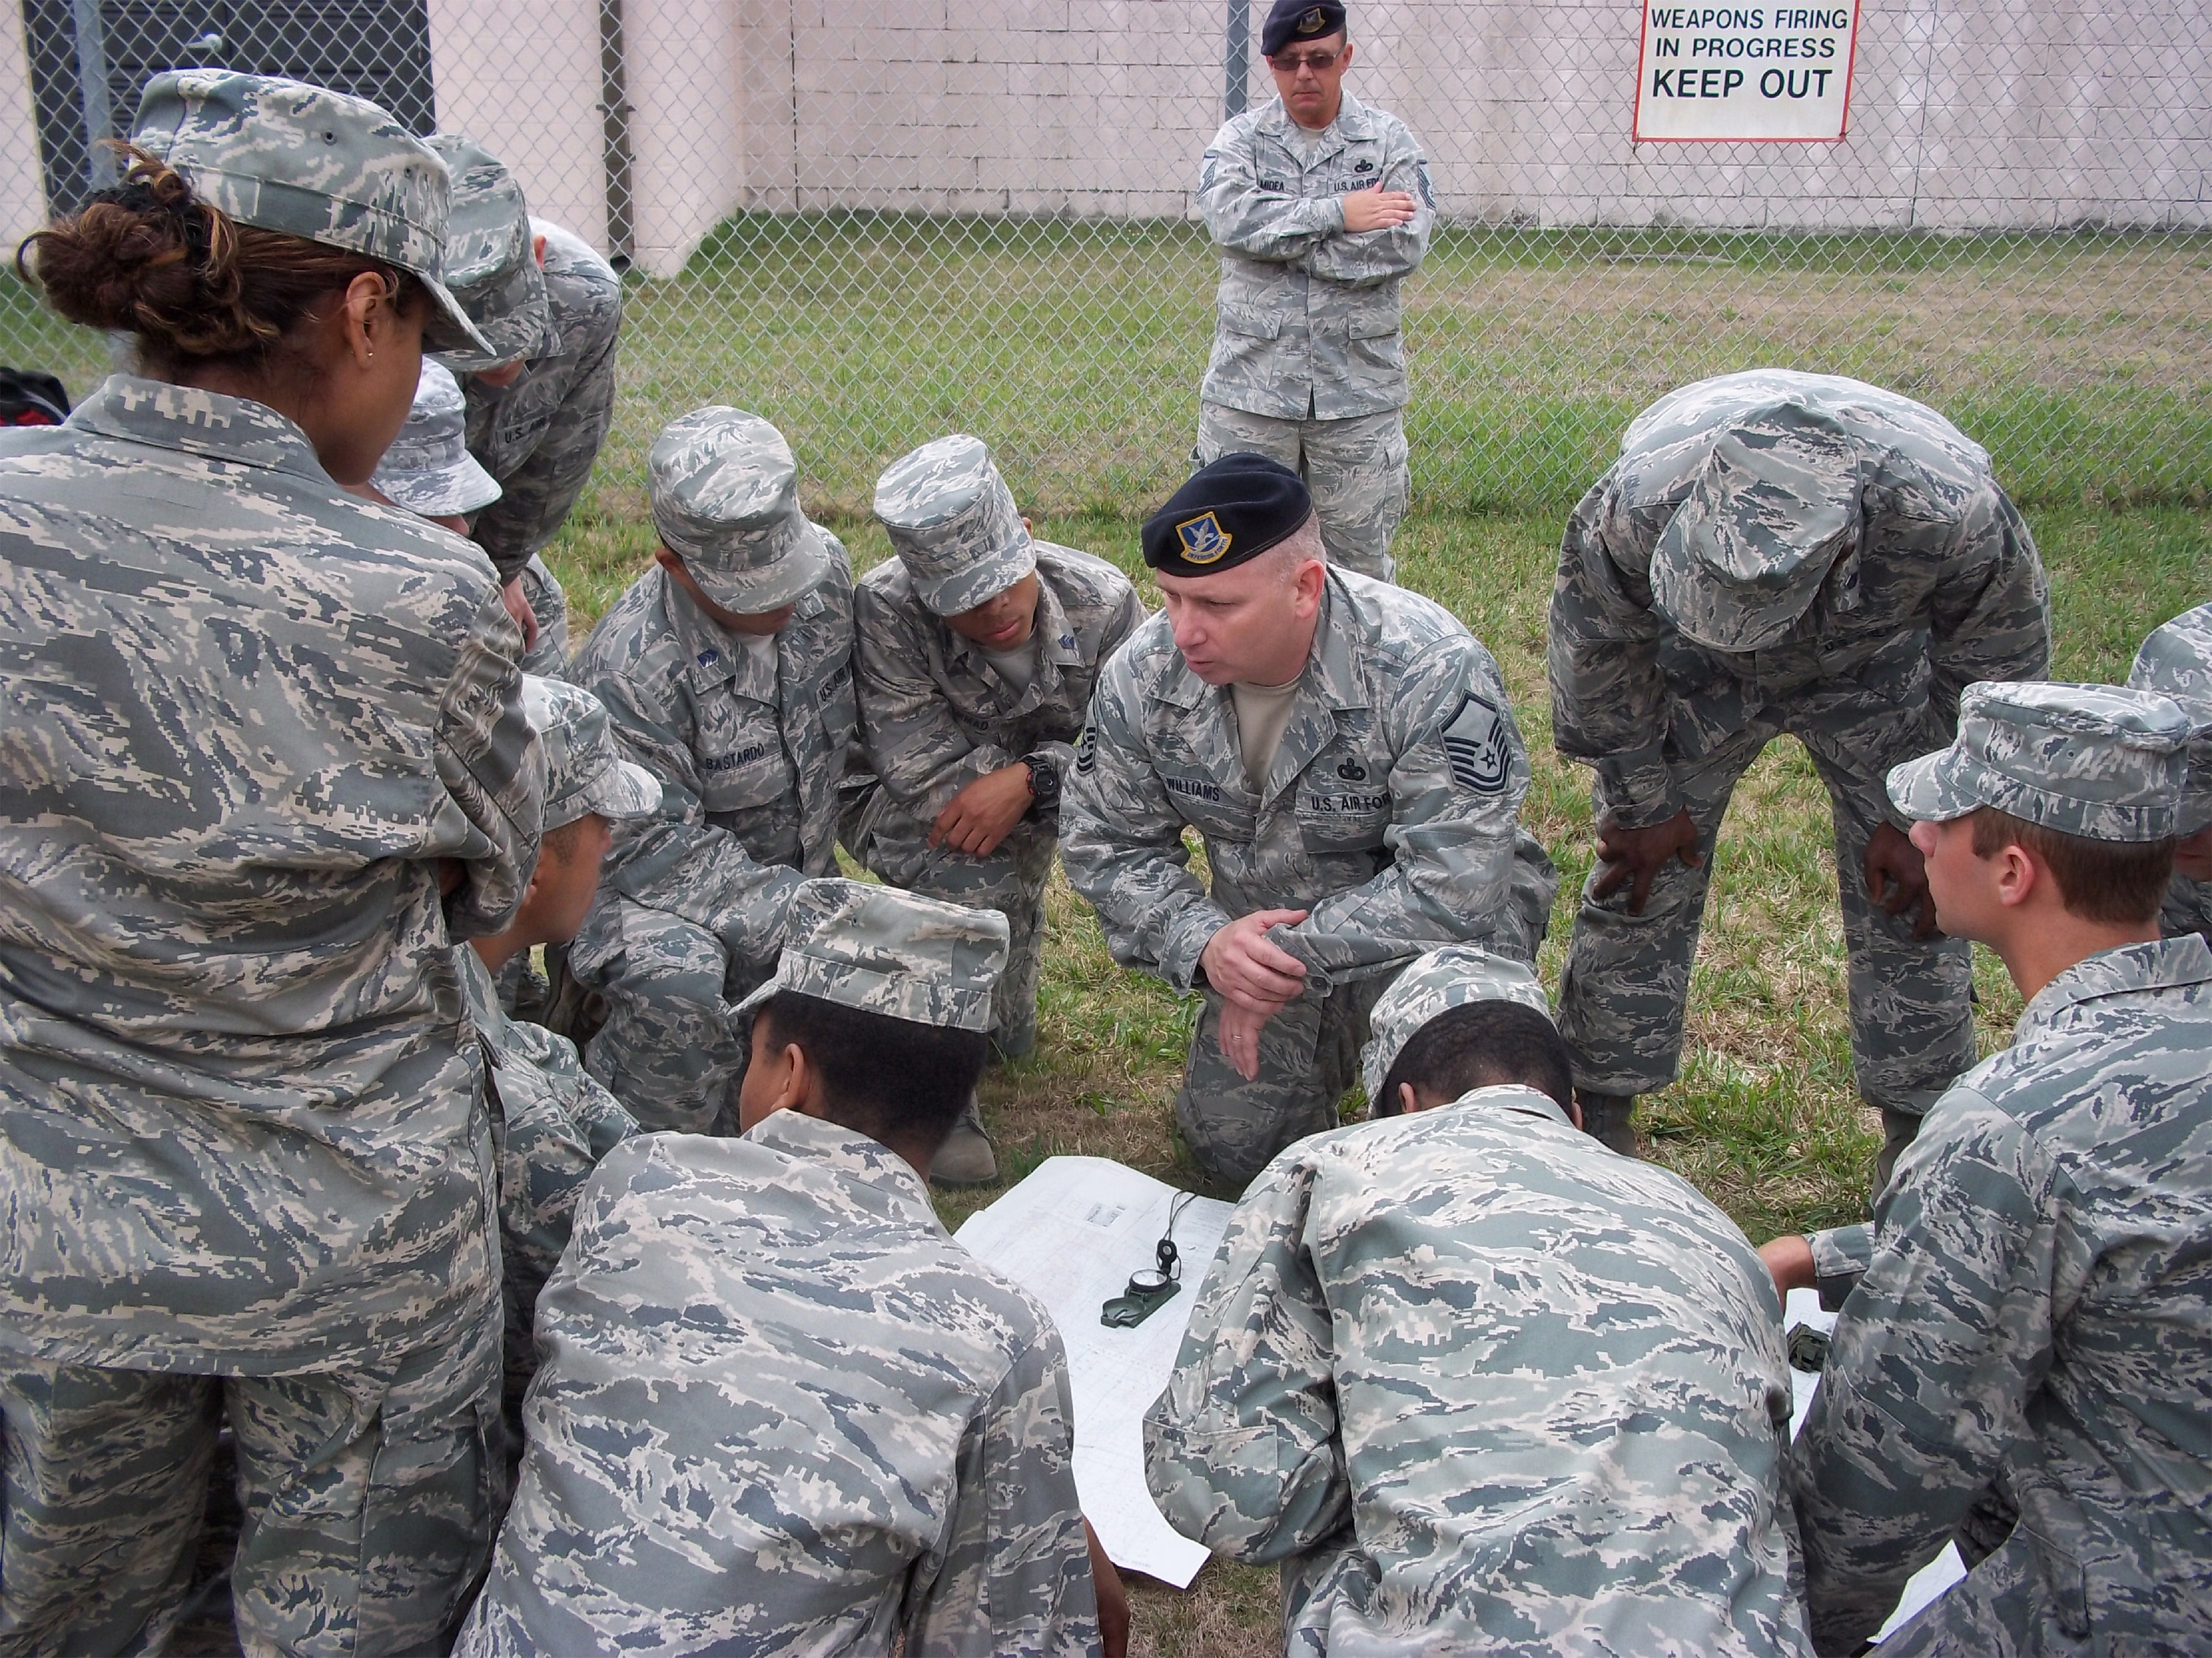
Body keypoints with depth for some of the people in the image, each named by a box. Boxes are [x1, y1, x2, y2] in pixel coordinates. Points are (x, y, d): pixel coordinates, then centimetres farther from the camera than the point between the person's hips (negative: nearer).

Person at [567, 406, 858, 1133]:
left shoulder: (829, 569, -11)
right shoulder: (627, 670, -30)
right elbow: (650, 848, -28)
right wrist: (795, 917, -32)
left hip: (798, 874, 6)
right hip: (657, 885, -6)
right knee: (675, 982, -38)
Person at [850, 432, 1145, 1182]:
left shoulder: (1100, 600, -23)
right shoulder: (884, 608, -32)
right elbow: (920, 770, -32)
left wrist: (1029, 781, -37)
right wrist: (1056, 766, -26)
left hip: (1029, 824, 3)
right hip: (908, 817, -3)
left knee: (1008, 1039, 3)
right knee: (974, 873, -37)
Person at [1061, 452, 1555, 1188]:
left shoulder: (1431, 672, -33)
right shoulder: (1143, 674, -17)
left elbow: (1454, 892, -34)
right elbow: (1104, 844, -7)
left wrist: (1293, 959, -34)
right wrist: (1204, 944, -26)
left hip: (1432, 929, -4)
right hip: (1263, 938, 5)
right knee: (1235, 1152, 1)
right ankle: (1336, 1039, 32)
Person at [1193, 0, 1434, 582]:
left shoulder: (1388, 140, 5)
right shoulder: (1239, 139, 6)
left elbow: (1404, 244, -11)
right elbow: (1229, 217, -16)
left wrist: (1281, 235, -10)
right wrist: (1339, 214, -16)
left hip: (1357, 392, 0)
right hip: (1250, 387, 0)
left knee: (1360, 557, 8)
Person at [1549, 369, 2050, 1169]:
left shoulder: (1957, 517, -41)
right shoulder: (1637, 504, -41)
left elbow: (1994, 677, -18)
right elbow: (1599, 651, -17)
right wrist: (1643, 801, -7)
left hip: (1872, 672, 0)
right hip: (1694, 680, 0)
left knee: (1908, 905, -1)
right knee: (1641, 884, -2)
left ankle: (1920, 1131, 19)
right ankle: (1600, 1111, 15)